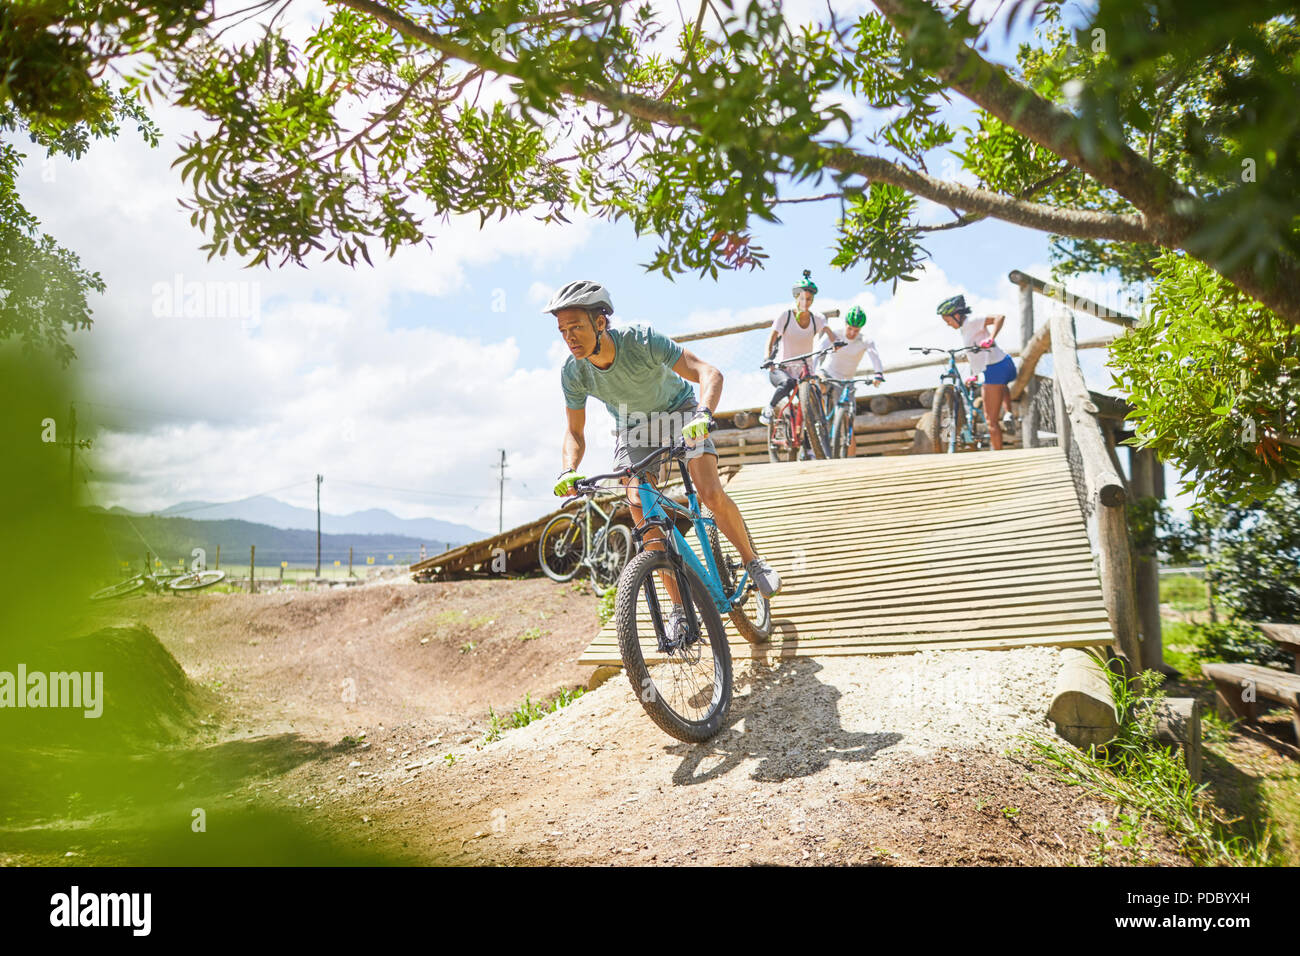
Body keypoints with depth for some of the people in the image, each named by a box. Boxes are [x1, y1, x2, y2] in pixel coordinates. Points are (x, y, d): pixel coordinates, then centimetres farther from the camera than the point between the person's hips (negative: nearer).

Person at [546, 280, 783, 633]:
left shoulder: (641, 340, -33)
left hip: (678, 413, -3)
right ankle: (680, 607, 0)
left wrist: (703, 415, -55)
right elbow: (575, 433, -9)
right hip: (633, 430, 3)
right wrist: (569, 470, -29)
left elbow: (709, 373, -36)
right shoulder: (573, 372, -22)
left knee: (711, 494, -21)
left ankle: (752, 560, 6)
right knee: (644, 519, -12)